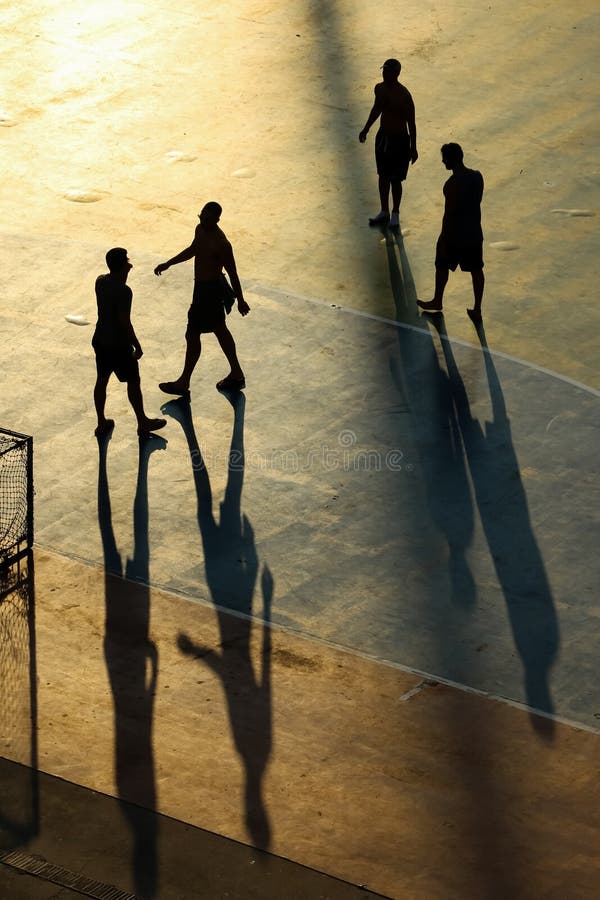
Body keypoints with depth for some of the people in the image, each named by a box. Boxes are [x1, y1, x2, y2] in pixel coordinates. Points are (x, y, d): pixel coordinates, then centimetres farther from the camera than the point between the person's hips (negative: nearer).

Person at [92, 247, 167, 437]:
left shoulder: (100, 281, -3)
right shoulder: (124, 291, -26)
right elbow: (125, 323, -23)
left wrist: (125, 272, 15)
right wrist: (137, 345, -13)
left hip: (100, 341, 8)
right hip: (119, 344, -8)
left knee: (102, 379, 16)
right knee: (133, 382, 8)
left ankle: (102, 423, 25)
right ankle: (143, 423, 19)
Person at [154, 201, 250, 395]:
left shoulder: (221, 244, -26)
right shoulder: (200, 230, 1)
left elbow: (232, 273, -19)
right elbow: (193, 250, 21)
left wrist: (240, 300, -13)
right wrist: (168, 264, 22)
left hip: (210, 292, -10)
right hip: (203, 286, 10)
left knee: (192, 335, 0)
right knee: (220, 330, 20)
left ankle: (183, 383, 11)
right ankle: (236, 375, 32)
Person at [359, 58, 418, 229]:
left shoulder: (403, 96, -22)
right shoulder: (380, 89, -3)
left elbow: (411, 123, -16)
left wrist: (413, 148, -14)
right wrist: (366, 129, 22)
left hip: (399, 140, -6)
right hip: (383, 137, 6)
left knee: (395, 179, 4)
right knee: (383, 176, 16)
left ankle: (395, 214, 20)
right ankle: (384, 211, 30)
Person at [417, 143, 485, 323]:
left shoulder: (453, 184, -25)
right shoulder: (477, 176, -4)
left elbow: (449, 214, -22)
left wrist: (443, 240, -14)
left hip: (455, 235, -6)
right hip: (474, 234, 6)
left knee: (442, 266, 17)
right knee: (476, 270, 13)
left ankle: (437, 301, 35)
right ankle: (477, 310, 18)